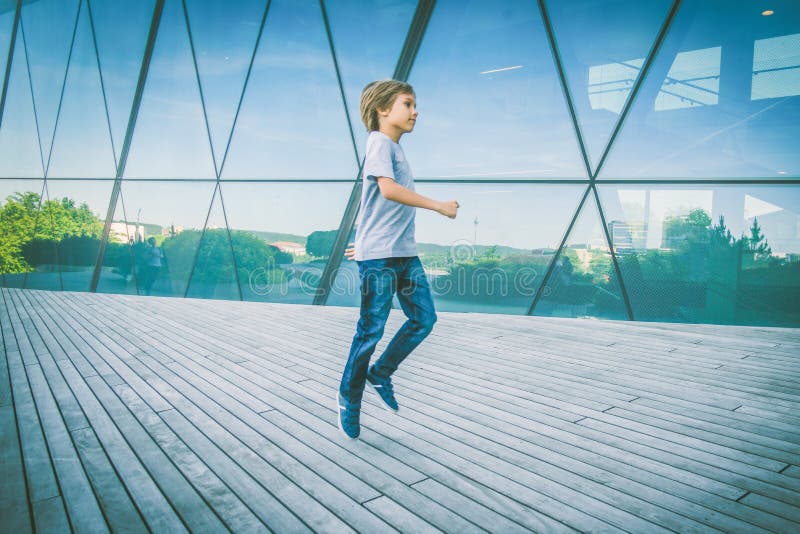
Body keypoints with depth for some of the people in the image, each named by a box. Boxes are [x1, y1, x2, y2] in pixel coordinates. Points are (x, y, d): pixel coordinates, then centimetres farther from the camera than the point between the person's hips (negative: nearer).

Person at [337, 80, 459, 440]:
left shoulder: (396, 149, 20)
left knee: (424, 319, 5)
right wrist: (439, 206, -18)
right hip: (379, 255, -9)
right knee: (371, 330, -1)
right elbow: (388, 189, -24)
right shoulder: (380, 141, -8)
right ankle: (349, 397, 18)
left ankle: (380, 374, 22)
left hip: (405, 252, 9)